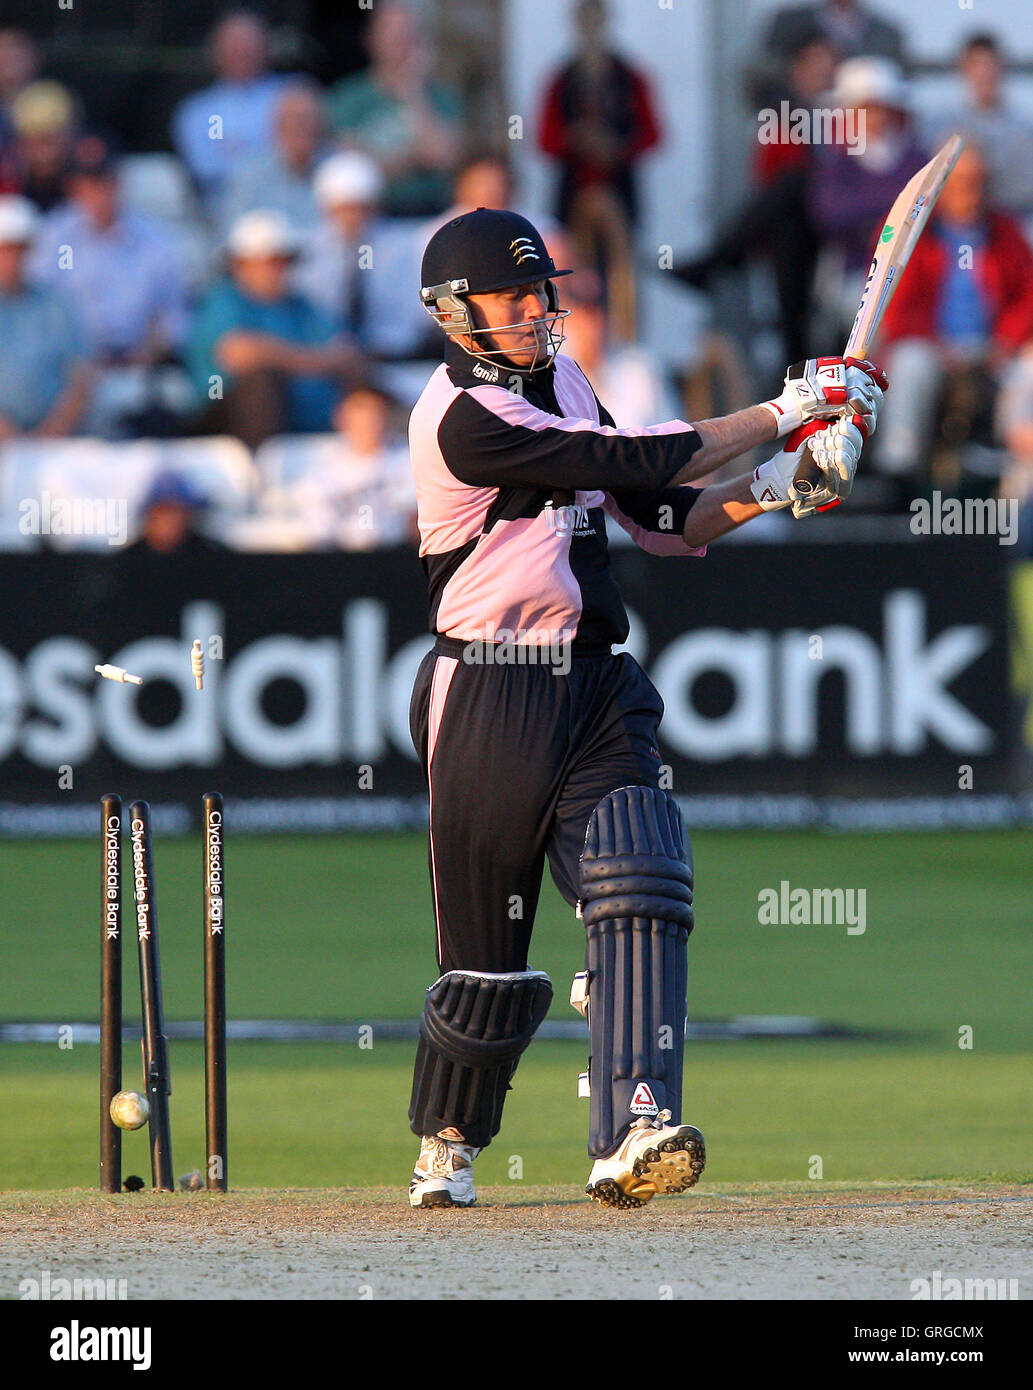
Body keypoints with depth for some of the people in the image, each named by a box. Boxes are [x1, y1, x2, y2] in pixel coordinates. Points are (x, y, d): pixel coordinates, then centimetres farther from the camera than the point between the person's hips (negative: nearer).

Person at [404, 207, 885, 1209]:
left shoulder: (561, 382, 13)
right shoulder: (462, 419, -15)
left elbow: (664, 521, 17)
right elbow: (636, 466, -20)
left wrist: (769, 490, -1)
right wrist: (782, 413, -15)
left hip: (595, 691, 6)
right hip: (489, 700, -6)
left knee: (640, 894, -16)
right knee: (488, 954, 2)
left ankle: (632, 1136, -29)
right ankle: (447, 1147, 25)